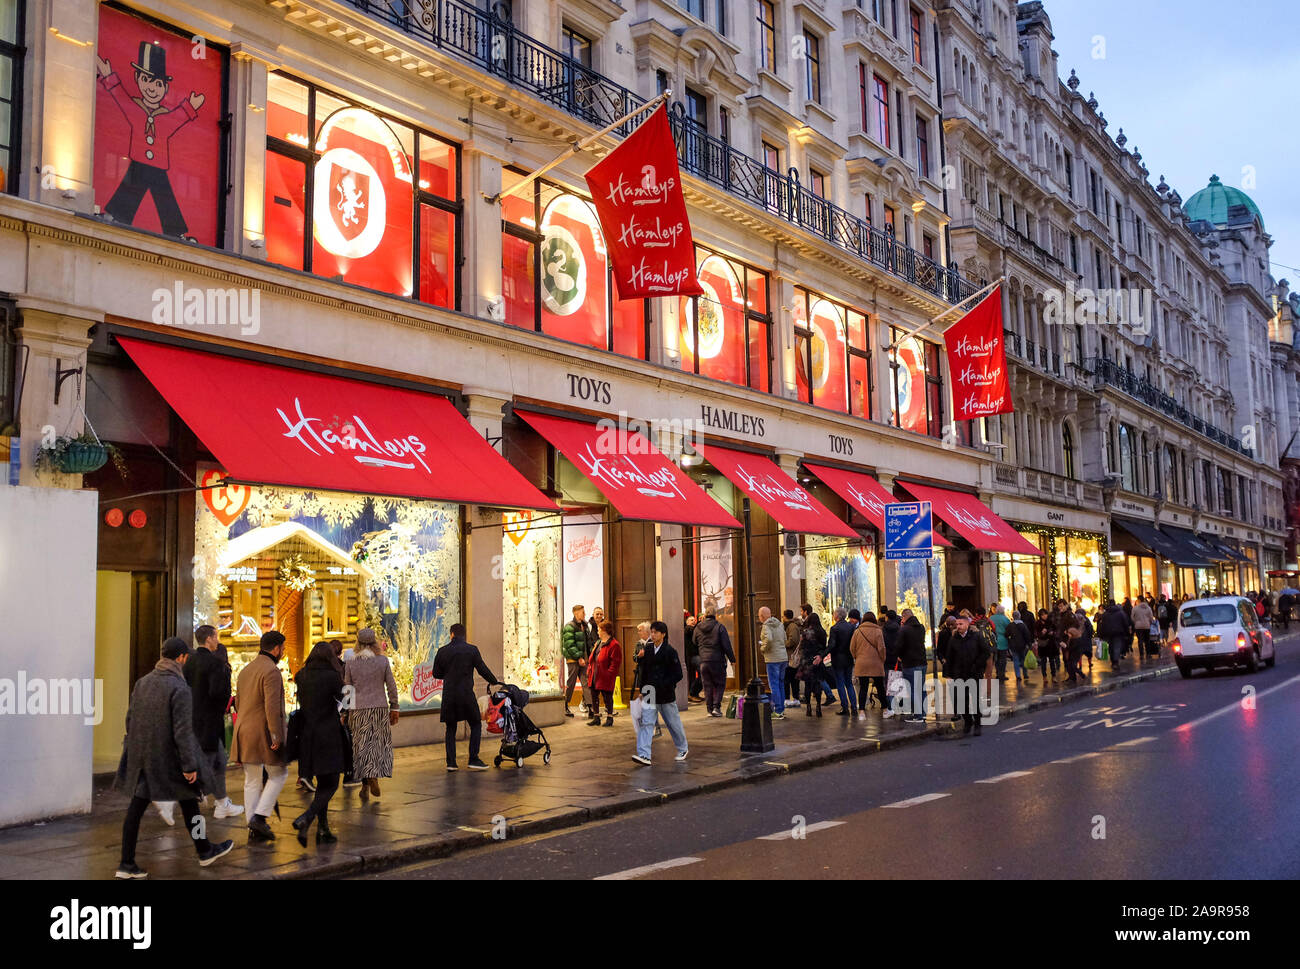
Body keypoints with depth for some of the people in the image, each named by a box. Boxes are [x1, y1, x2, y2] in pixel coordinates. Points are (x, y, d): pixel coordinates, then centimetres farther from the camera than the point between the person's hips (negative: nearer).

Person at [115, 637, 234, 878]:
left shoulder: (142, 682, 4)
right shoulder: (179, 688, -17)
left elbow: (129, 719, 13)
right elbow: (183, 731, -19)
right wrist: (189, 766, -14)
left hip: (140, 758, 6)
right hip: (166, 759, -6)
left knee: (136, 808, 7)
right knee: (189, 803, 12)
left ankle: (126, 863, 7)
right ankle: (204, 851, 26)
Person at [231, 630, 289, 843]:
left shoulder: (245, 670, 15)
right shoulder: (271, 671, -14)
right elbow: (272, 706, -21)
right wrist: (276, 735, -20)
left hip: (244, 731, 8)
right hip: (263, 732, -8)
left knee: (252, 780, 10)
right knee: (279, 774, 6)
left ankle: (254, 830, 12)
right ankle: (259, 816, -5)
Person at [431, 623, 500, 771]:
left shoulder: (442, 651, 3)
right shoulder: (472, 649, -4)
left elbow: (436, 674, 10)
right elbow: (482, 670, -1)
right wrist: (493, 681, 16)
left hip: (448, 695, 3)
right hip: (466, 695, -3)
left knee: (450, 728, 13)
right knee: (476, 725, 10)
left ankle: (451, 762, 8)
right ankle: (473, 759, 2)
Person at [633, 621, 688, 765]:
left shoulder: (670, 652, -10)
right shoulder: (647, 650, 6)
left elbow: (678, 675, -11)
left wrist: (662, 686, -19)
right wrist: (642, 690, 9)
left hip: (666, 695, -4)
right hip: (649, 694, 4)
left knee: (674, 723, 11)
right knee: (645, 723, -9)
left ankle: (683, 749, 32)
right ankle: (644, 755, -14)